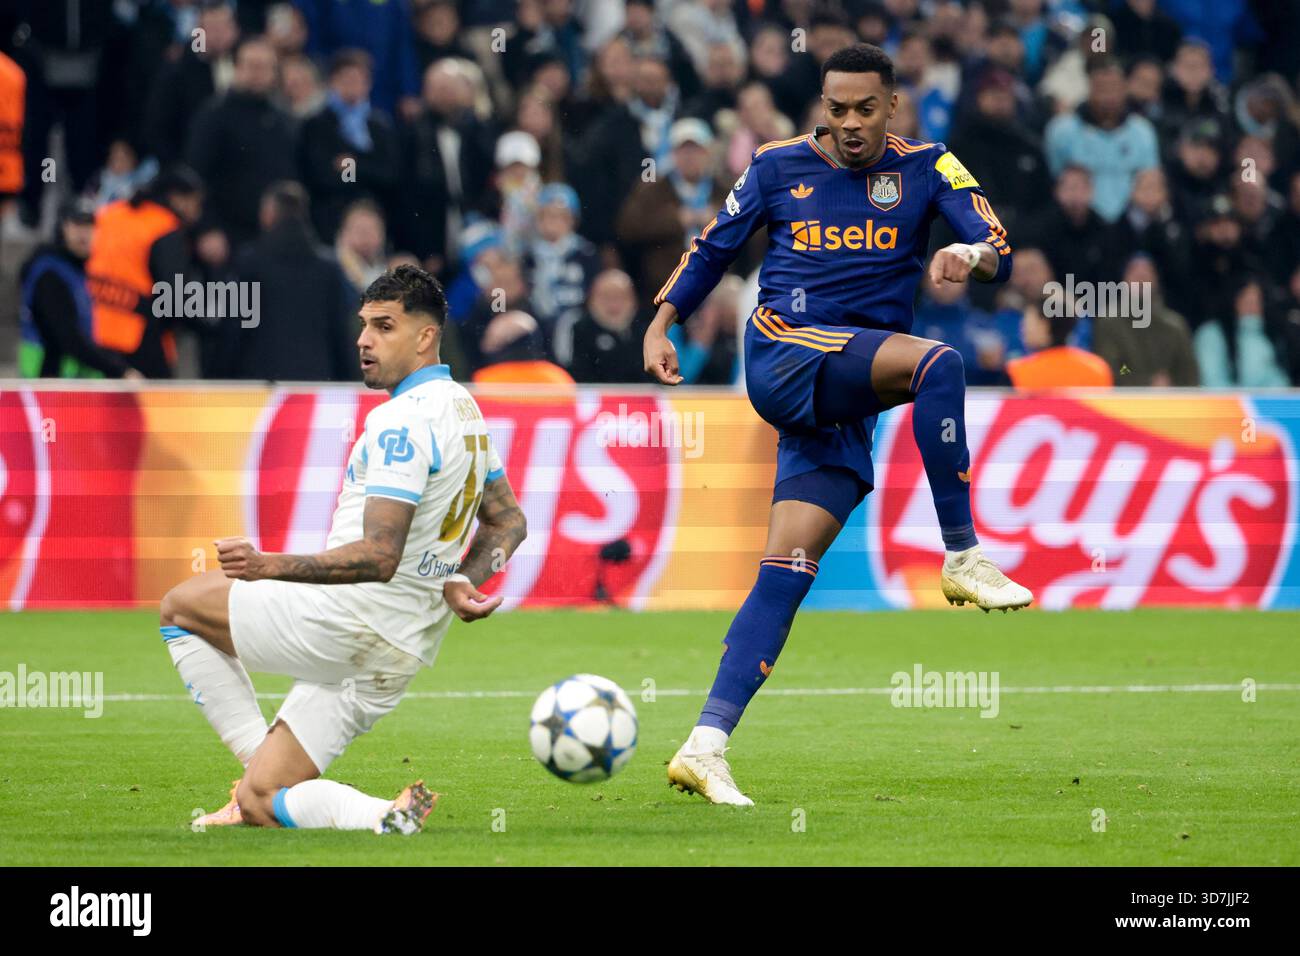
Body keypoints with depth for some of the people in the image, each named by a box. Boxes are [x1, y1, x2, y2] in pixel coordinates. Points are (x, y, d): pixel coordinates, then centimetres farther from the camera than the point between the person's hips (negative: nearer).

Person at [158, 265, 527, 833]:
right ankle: (381, 816, -10)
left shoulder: (400, 421, -18)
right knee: (258, 804, 11)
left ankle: (257, 753, 2)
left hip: (350, 623, -10)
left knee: (180, 606, 12)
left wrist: (272, 566, -26)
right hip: (404, 652, 10)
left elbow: (379, 557, -26)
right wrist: (462, 583, 12)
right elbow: (509, 522, 25)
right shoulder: (464, 411, 14)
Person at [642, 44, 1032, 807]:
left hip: (851, 407, 2)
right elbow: (713, 249, 19)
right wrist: (662, 321, 10)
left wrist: (972, 256, -29)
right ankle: (964, 558, -23)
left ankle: (706, 746, -10)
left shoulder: (926, 170, 6)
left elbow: (1000, 253, -6)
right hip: (784, 351, -2)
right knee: (938, 364, -29)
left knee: (790, 568, -7)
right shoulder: (780, 166, 6)